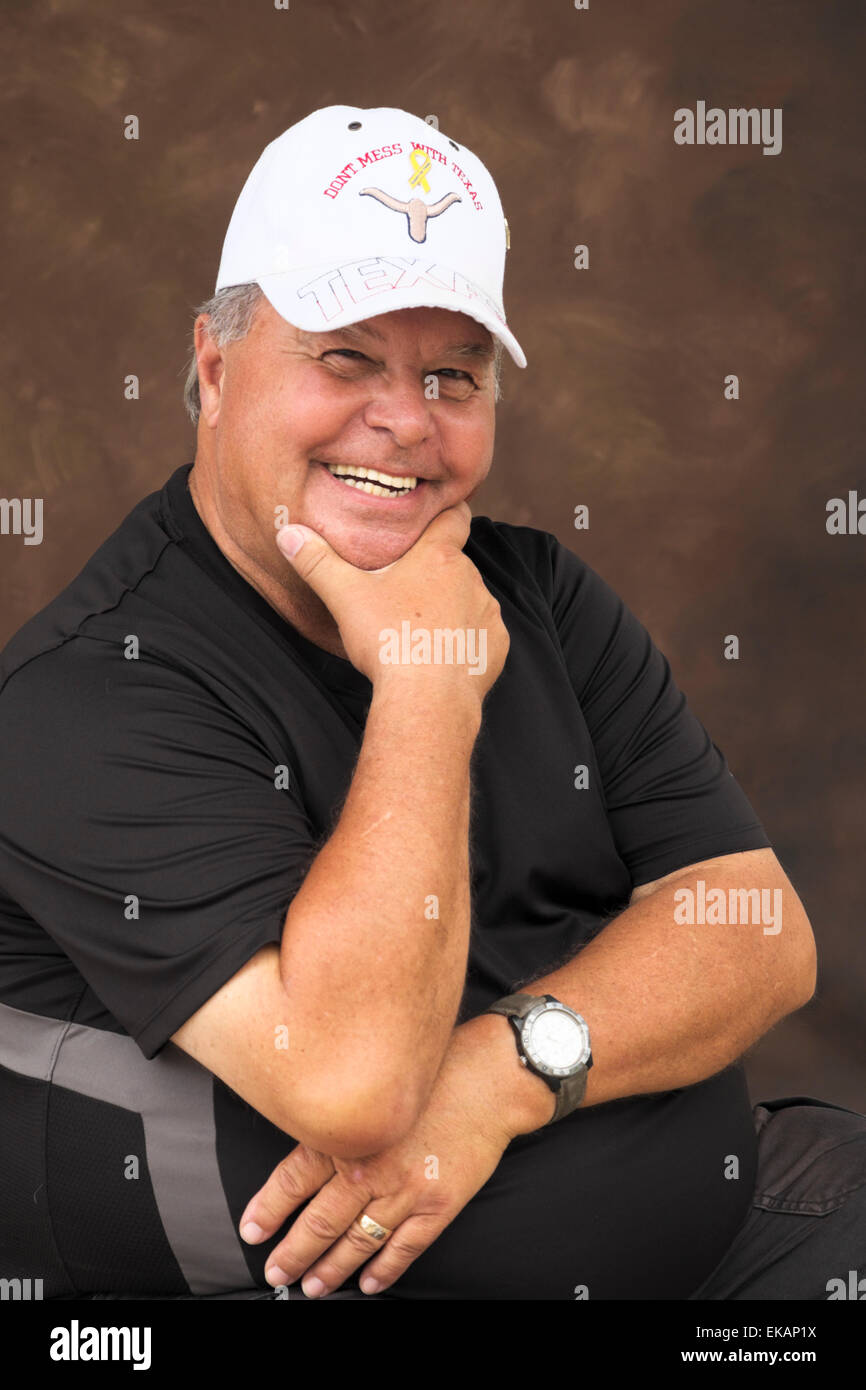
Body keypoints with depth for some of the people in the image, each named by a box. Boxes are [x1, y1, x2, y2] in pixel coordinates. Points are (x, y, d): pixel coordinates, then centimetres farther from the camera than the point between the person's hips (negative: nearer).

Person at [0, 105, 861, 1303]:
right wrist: (431, 685, -18)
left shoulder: (536, 590, 5)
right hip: (306, 1275, -5)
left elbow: (768, 938, -1)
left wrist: (502, 1069, -18)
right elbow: (354, 1083, -25)